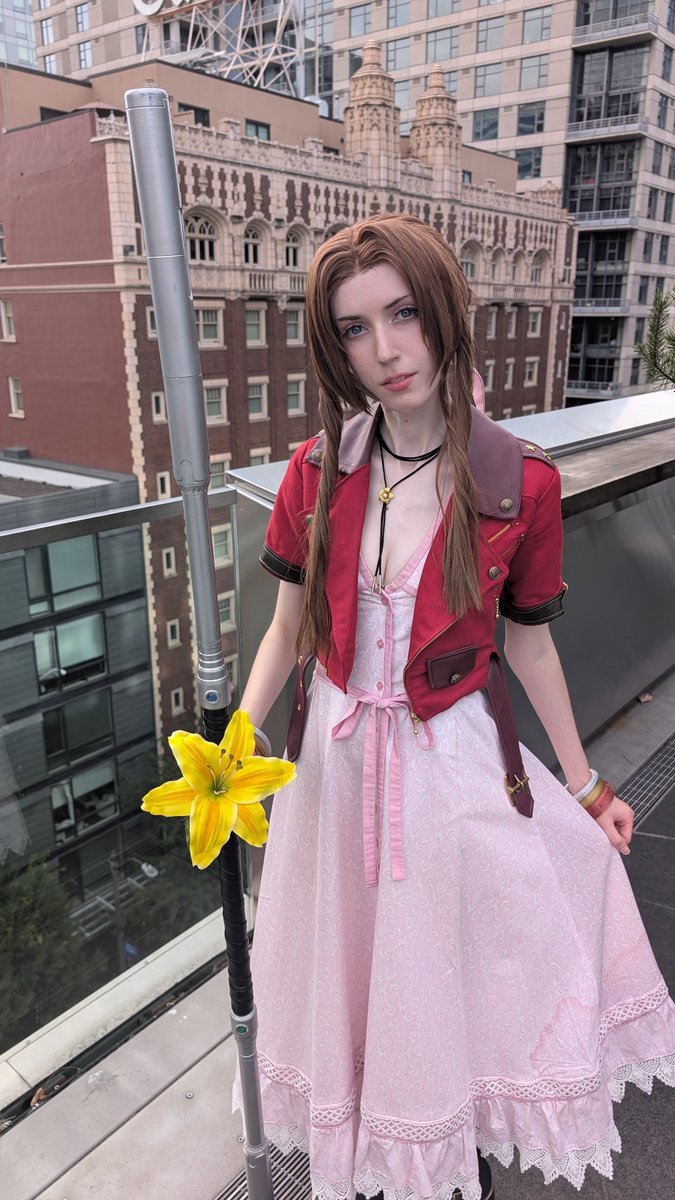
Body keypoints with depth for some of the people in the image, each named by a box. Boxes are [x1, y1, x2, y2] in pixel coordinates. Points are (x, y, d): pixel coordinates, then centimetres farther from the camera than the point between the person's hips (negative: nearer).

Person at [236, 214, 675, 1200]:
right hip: (340, 755, 3)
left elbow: (530, 647, -2)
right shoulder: (316, 473, -8)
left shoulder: (521, 484, -14)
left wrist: (587, 787, 5)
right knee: (352, 969, 22)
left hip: (458, 762, -2)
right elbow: (289, 629, 0)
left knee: (456, 967, 17)